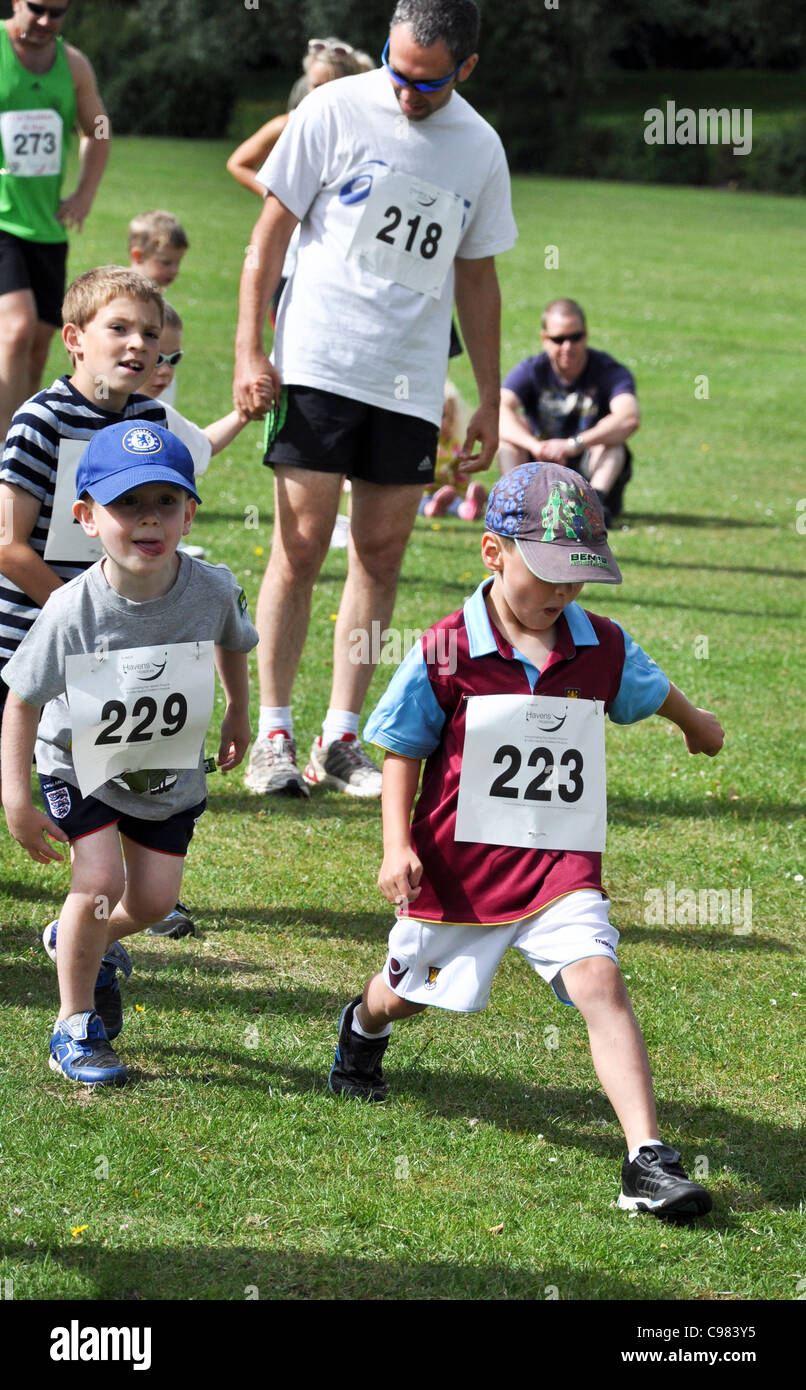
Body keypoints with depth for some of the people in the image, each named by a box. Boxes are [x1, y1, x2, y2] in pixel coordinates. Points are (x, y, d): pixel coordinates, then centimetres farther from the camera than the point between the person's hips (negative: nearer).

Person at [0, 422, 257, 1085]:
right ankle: (76, 1025, 7)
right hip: (82, 763, -3)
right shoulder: (73, 612, -31)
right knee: (99, 882, -15)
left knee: (153, 899, 5)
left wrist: (238, 713, 17)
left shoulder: (212, 589, -24)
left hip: (173, 769, 3)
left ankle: (88, 943, 42)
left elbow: (232, 643, 2)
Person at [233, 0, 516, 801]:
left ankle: (341, 741, 9)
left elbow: (476, 279, 17)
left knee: (381, 556, 3)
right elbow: (271, 231, 1)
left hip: (412, 386, 4)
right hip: (318, 365, -3)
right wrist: (249, 350, -6)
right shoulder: (335, 111, -2)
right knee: (301, 548, -6)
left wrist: (490, 401, 16)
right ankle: (273, 739, 0)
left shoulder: (479, 149, 9)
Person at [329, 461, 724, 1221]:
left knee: (599, 981, -20)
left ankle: (647, 1160, -26)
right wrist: (396, 845, -13)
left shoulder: (603, 647, -2)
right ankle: (361, 1027, 60)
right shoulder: (445, 652, -13)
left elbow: (649, 689, 22)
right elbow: (402, 751, -3)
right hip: (457, 863, -1)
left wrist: (696, 724, 42)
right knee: (408, 991, 19)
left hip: (560, 866, 1)